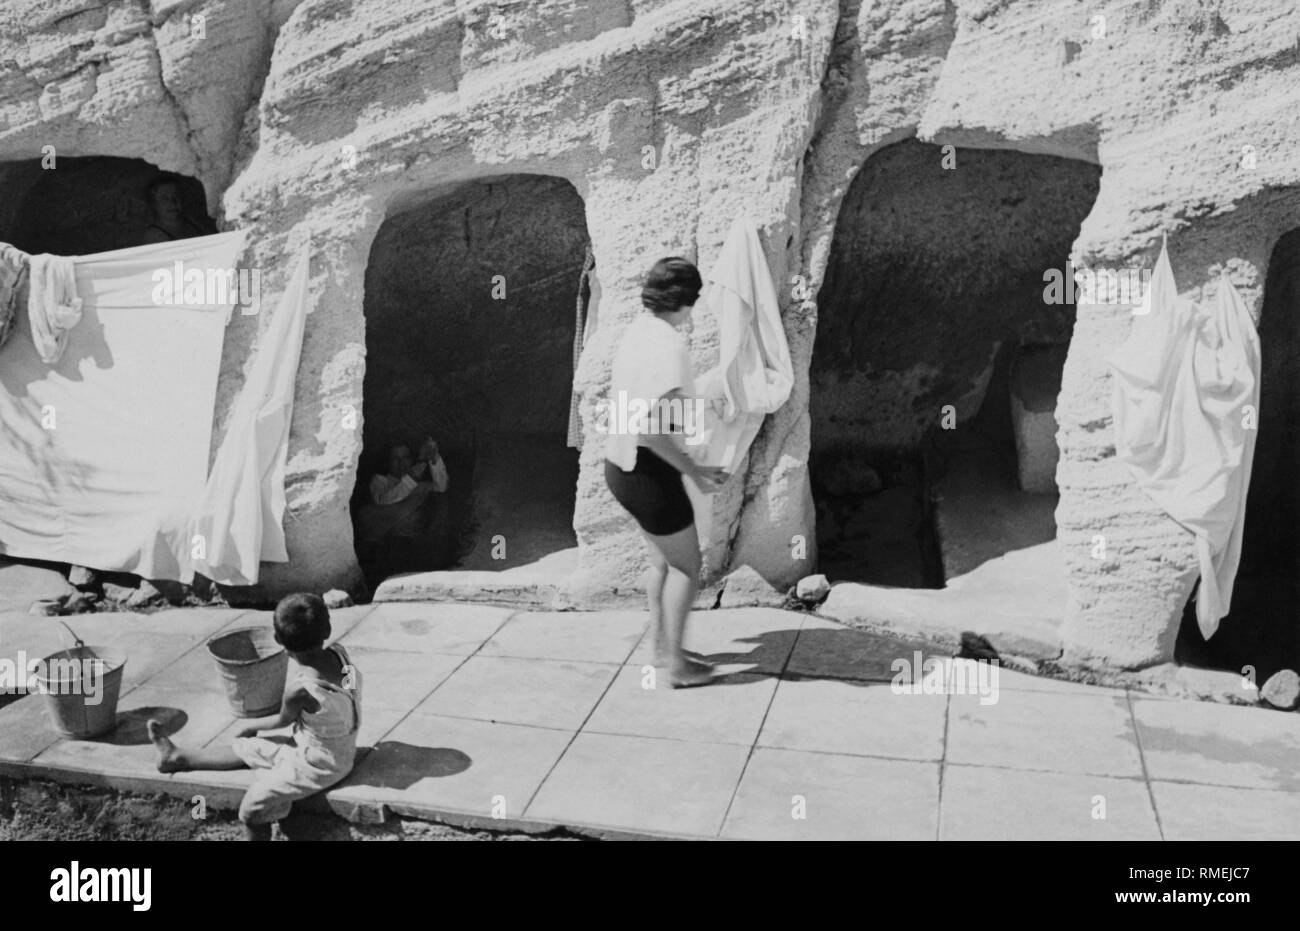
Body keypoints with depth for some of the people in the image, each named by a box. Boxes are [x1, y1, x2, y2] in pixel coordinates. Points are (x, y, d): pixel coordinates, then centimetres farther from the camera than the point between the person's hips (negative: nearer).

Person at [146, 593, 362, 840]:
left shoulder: (300, 689, -34)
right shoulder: (339, 652, -18)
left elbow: (283, 721, -9)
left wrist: (252, 726, 8)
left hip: (318, 766, -8)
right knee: (244, 748, 20)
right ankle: (178, 757, 38)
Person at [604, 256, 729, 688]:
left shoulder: (637, 332, 5)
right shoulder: (669, 346, -22)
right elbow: (649, 428, -29)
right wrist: (694, 472, -20)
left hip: (623, 464, 9)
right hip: (648, 472, -9)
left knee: (664, 561, 23)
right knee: (686, 566, 8)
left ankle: (661, 643, 36)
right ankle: (676, 663, 18)